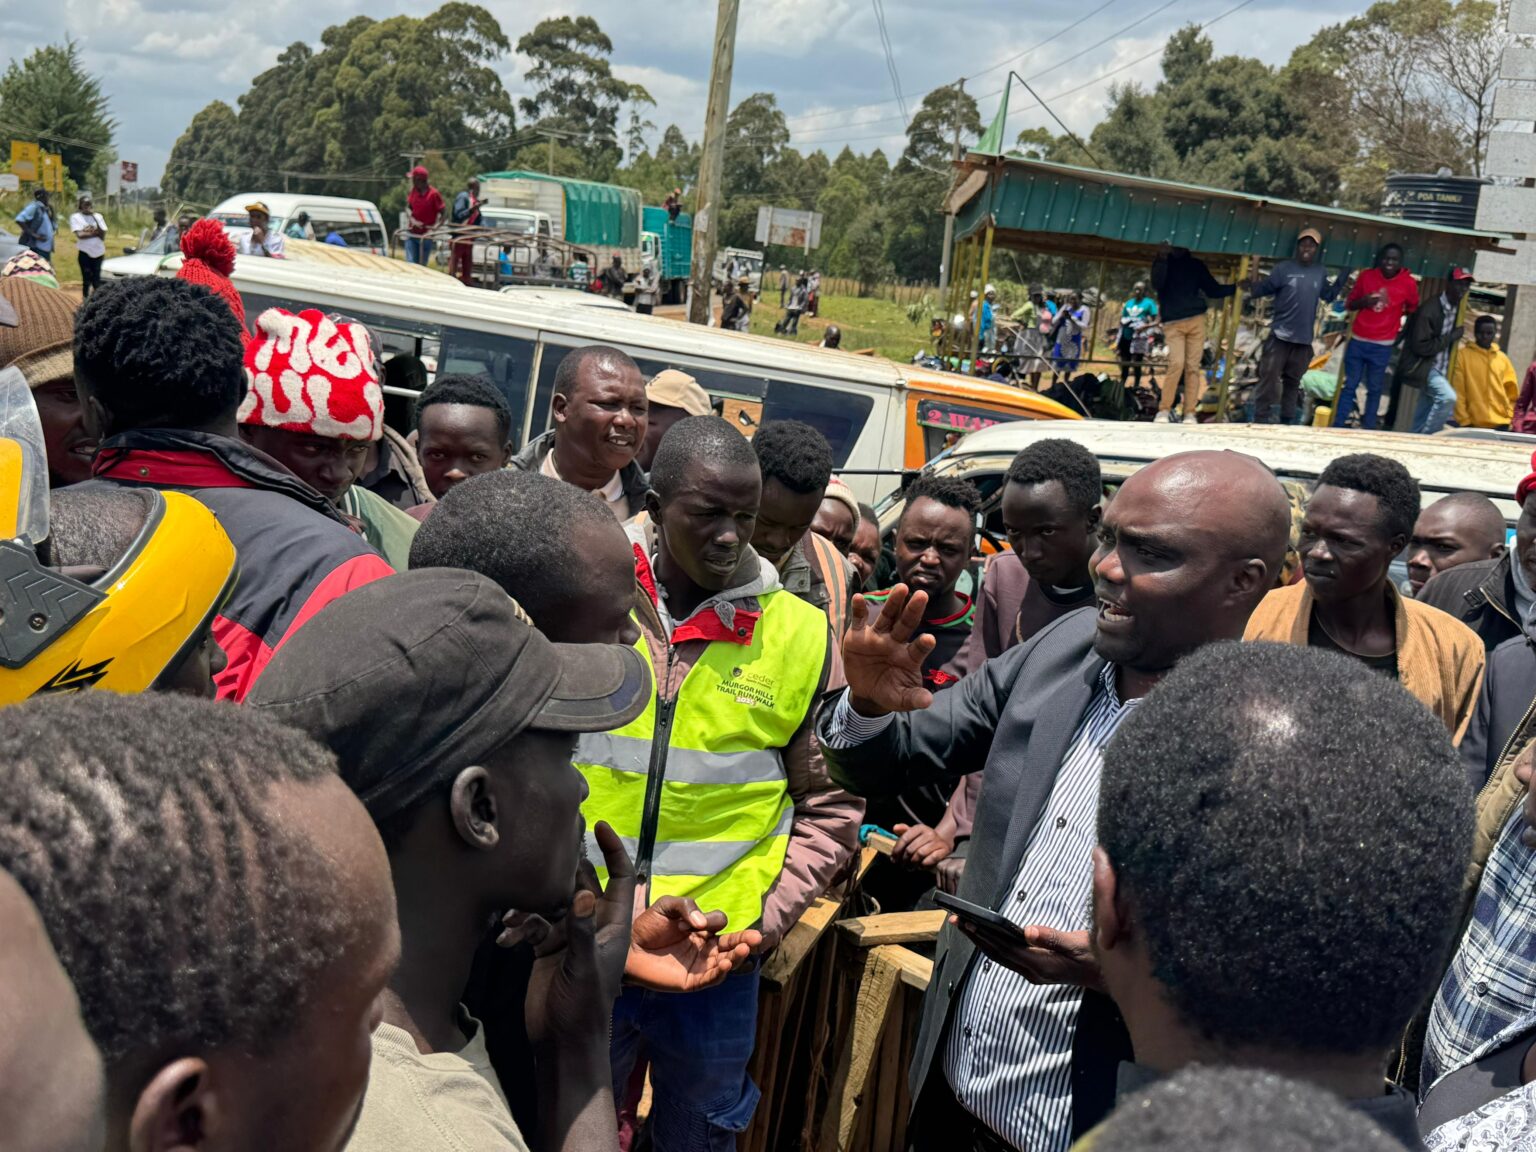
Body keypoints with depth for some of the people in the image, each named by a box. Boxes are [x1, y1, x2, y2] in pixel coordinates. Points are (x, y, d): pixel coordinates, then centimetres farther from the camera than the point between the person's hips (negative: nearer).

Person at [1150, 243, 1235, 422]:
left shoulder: (1196, 264, 15)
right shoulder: (1162, 263, 9)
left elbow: (1213, 290, 17)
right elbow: (1157, 285, -11)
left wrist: (1236, 287, 5)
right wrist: (1162, 258, -17)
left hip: (1196, 321, 3)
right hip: (1173, 323, -3)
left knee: (1193, 367, -3)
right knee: (1177, 363, -17)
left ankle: (1189, 413, 0)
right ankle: (1164, 410, -9)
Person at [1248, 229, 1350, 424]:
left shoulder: (1320, 272, 8)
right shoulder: (1283, 268, -5)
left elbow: (1329, 296, 22)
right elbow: (1258, 291, -8)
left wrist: (1343, 276, 13)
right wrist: (1255, 272, -26)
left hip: (1304, 339, 4)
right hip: (1280, 335, -4)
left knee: (1293, 381, 12)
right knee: (1268, 378, -7)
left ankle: (1287, 421, 20)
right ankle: (1260, 420, -3)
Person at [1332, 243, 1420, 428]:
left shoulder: (1408, 284, -3)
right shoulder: (1366, 276, 0)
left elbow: (1412, 310, 14)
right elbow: (1349, 304, 8)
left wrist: (1401, 332, 11)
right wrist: (1363, 302, -12)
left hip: (1382, 346, -1)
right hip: (1357, 341, 1)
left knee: (1374, 390, 4)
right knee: (1350, 386, 3)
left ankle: (1368, 430, 10)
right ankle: (1337, 428, 5)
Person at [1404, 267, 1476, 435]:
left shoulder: (1456, 308, 8)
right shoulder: (1430, 309, -18)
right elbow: (1420, 347, -20)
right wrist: (1450, 337, -17)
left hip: (1439, 370, 8)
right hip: (1422, 367, -8)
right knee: (1447, 397, -28)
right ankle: (1423, 439, -18)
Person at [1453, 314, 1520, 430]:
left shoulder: (1503, 358, 13)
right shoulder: (1463, 355, 1)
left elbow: (1512, 392, 15)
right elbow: (1457, 391, -3)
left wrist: (1509, 418, 4)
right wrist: (1464, 421, -8)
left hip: (1500, 425, 4)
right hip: (1472, 425, -3)